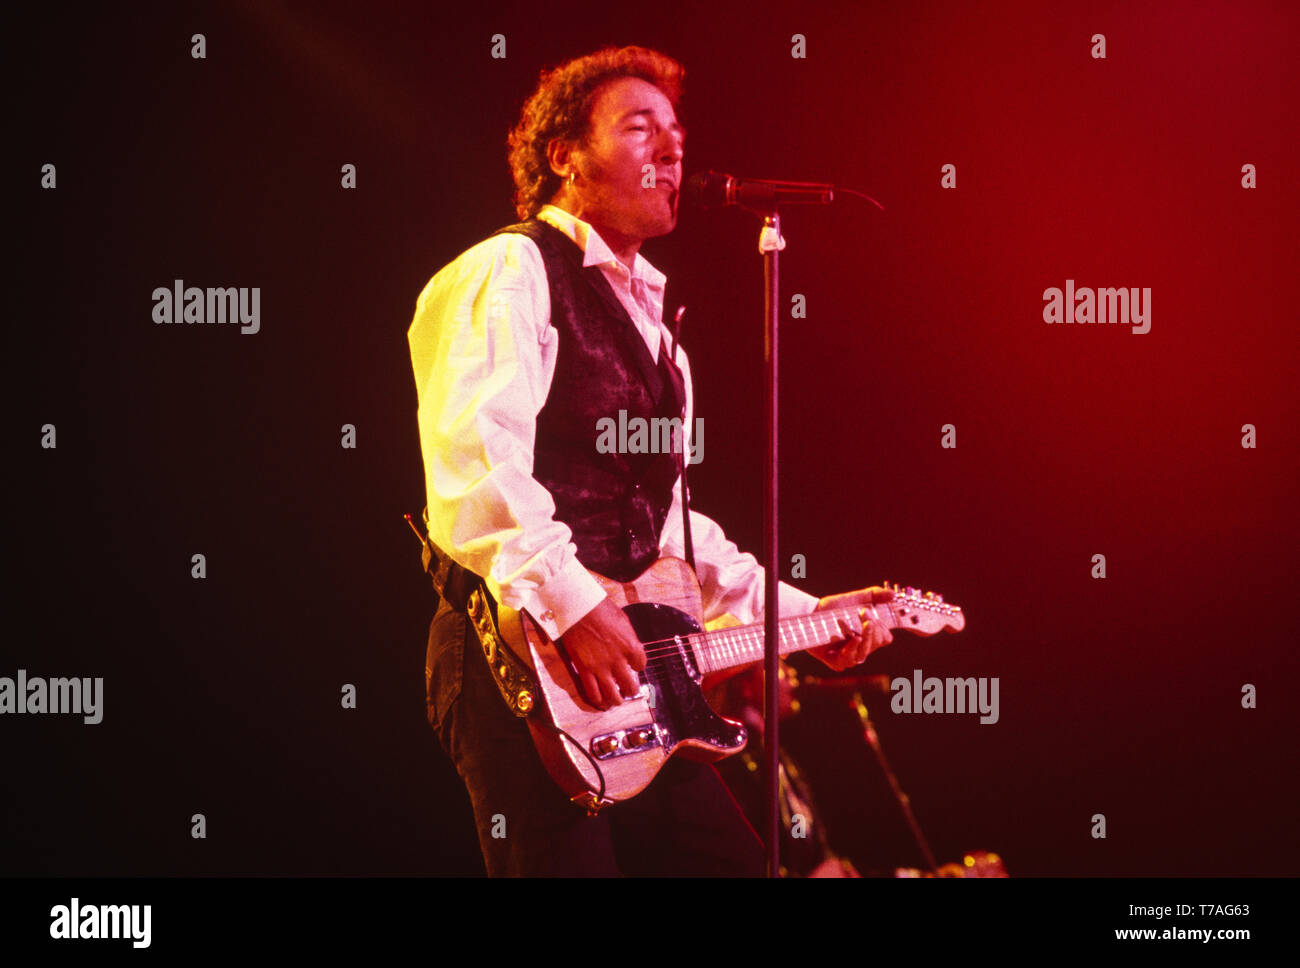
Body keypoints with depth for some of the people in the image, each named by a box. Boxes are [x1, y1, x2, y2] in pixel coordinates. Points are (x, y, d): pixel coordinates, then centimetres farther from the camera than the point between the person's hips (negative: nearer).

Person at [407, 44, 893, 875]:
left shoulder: (647, 317, 25)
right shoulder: (507, 272, -4)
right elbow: (475, 467, -19)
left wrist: (798, 615, 20)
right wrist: (575, 606, -24)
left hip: (629, 664, 9)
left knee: (728, 857, 4)